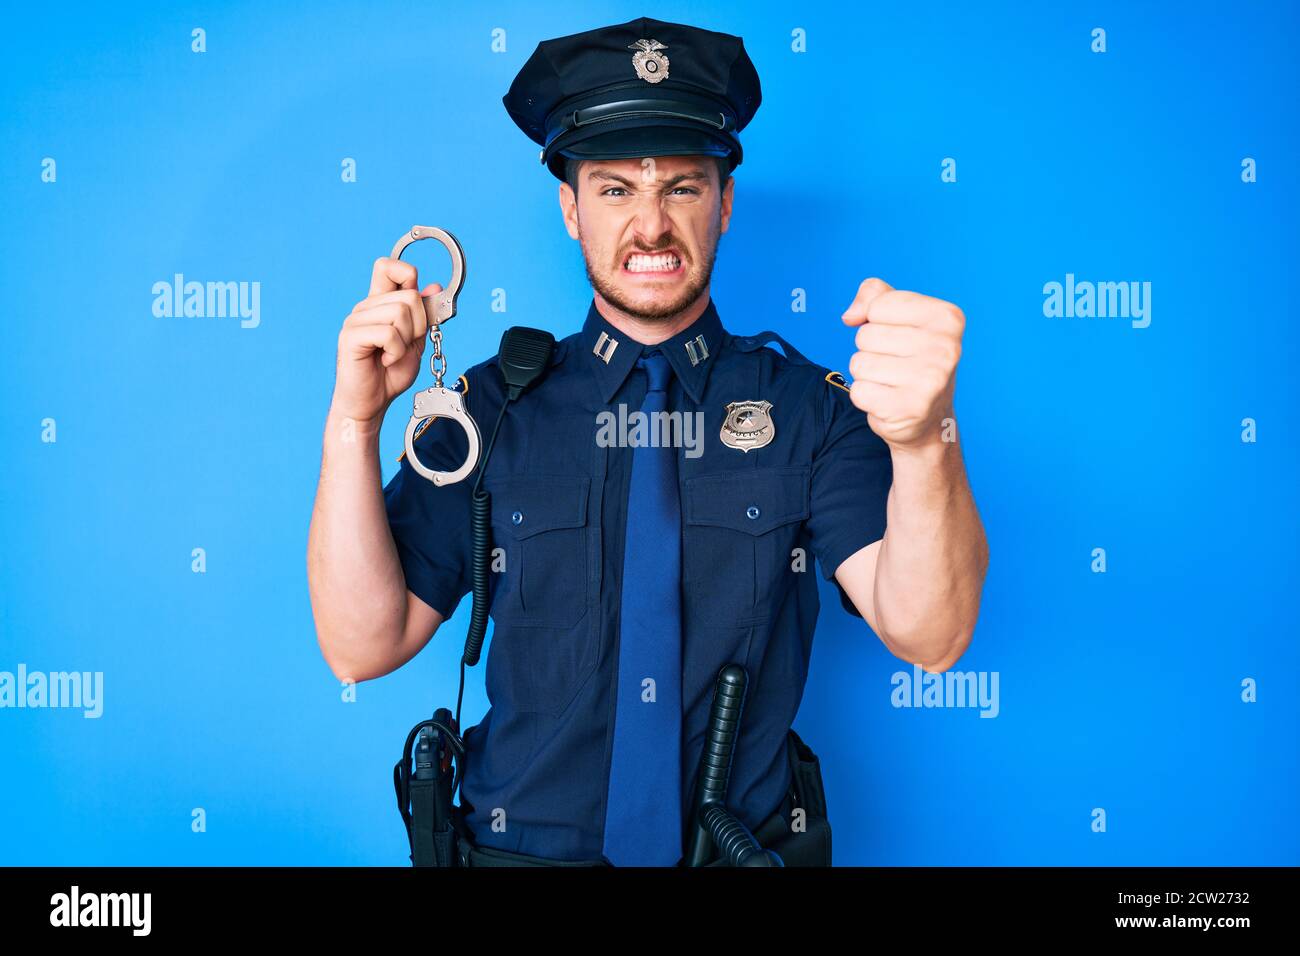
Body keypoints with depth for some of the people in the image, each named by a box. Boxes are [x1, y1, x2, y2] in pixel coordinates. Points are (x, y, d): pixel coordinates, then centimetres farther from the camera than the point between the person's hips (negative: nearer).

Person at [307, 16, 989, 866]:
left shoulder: (810, 406, -8)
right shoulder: (492, 406, -6)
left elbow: (927, 635, -21)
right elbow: (363, 647, -10)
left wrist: (923, 438, -38)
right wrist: (355, 419, -23)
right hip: (522, 847, 1)